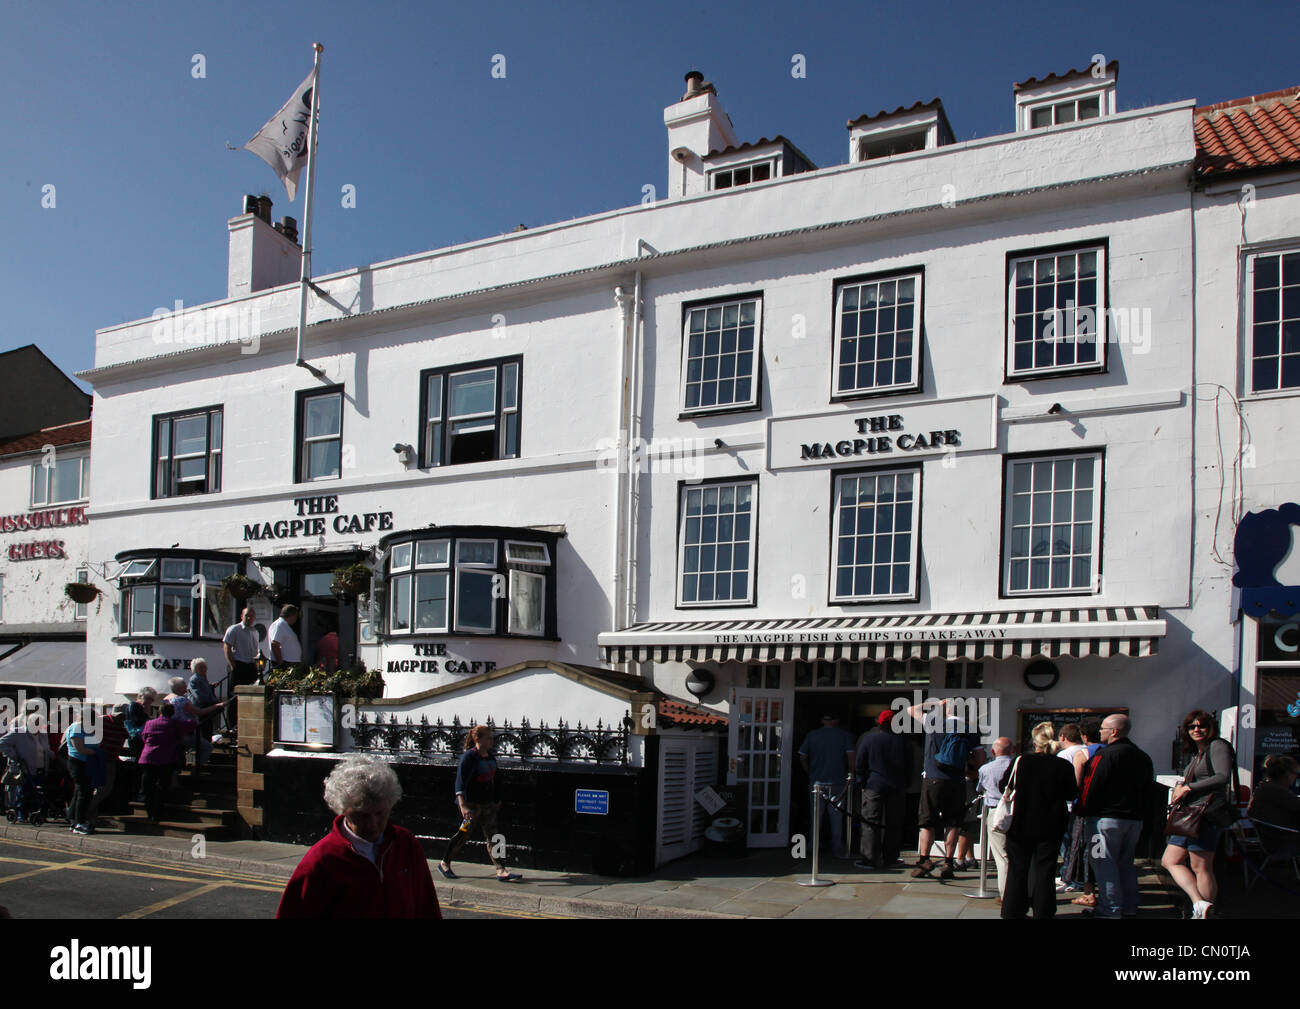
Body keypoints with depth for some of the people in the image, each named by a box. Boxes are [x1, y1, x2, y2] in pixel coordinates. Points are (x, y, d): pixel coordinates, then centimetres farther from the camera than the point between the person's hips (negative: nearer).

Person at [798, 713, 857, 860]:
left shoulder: (812, 735, 3)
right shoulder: (845, 735, -3)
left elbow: (802, 757, 1)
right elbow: (852, 755, -13)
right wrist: (850, 773, 1)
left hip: (817, 781, 1)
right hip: (838, 782, -1)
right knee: (837, 817, 8)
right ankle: (838, 849, 12)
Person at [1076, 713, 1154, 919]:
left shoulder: (1105, 755, -13)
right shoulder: (1143, 757, 13)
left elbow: (1091, 786, -14)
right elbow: (1147, 790, 18)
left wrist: (1082, 810, -3)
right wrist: (1141, 813, 23)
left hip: (1107, 817, -8)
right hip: (1135, 818, 8)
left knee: (1105, 863, -2)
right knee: (1126, 863, 17)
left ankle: (1111, 910, -1)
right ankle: (1128, 907, 20)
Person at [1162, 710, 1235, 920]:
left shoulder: (1218, 746, -4)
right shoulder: (1197, 754, 23)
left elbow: (1223, 777, -18)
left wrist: (1188, 788, -15)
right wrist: (1181, 788, 11)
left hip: (1207, 813, -10)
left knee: (1201, 867, -9)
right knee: (1169, 860, 3)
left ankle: (1203, 912, -5)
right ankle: (1199, 903, -4)